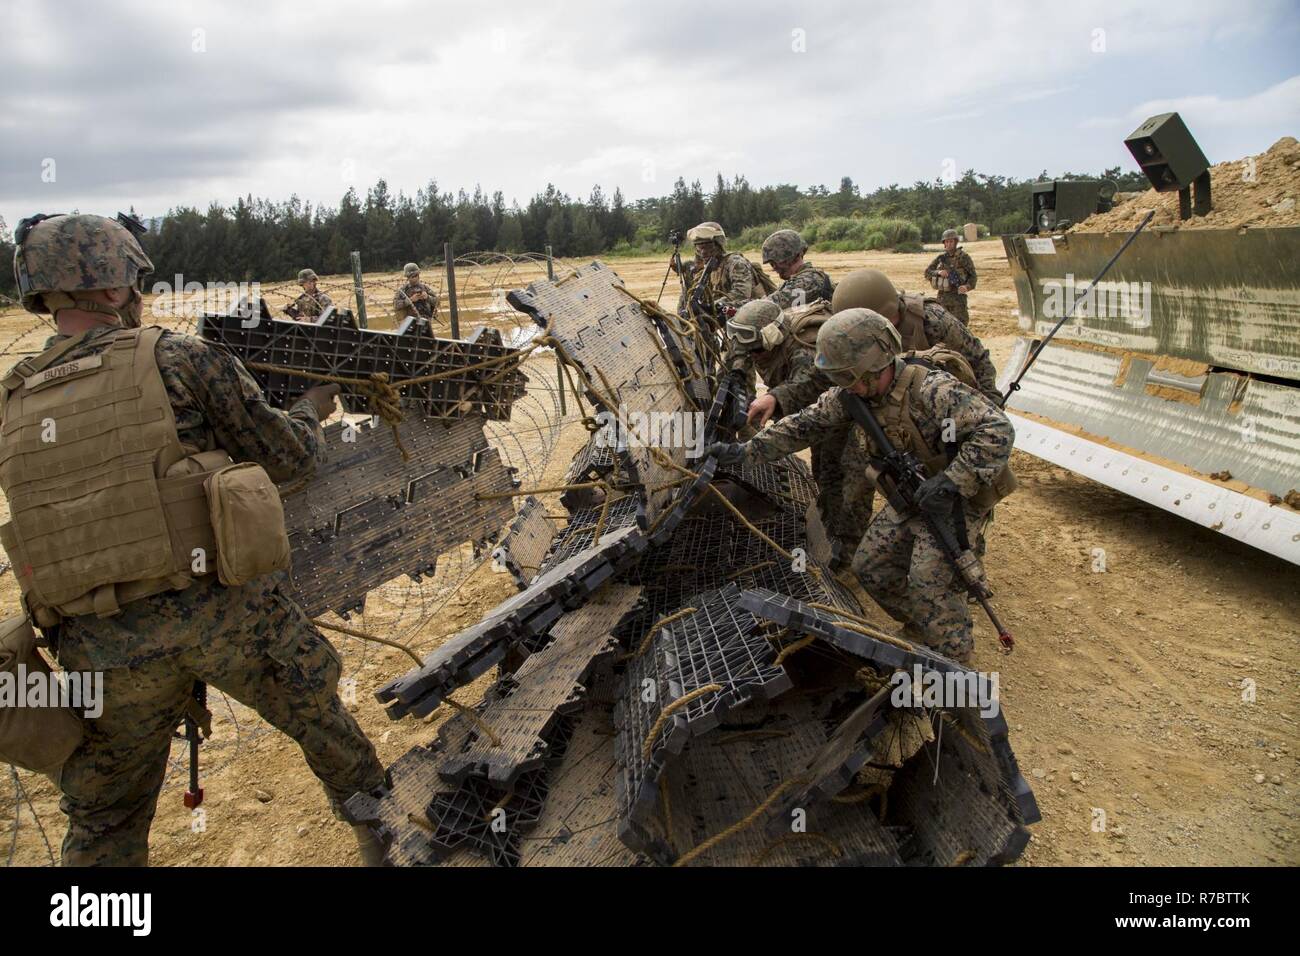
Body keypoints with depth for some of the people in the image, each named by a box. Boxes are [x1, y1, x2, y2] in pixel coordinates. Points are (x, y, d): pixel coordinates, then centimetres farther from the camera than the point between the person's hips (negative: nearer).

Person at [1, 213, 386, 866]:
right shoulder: (179, 357, -4)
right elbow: (292, 456, -1)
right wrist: (312, 408, 22)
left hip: (102, 646, 3)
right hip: (221, 609, -3)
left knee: (105, 826, 21)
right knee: (320, 718, 23)